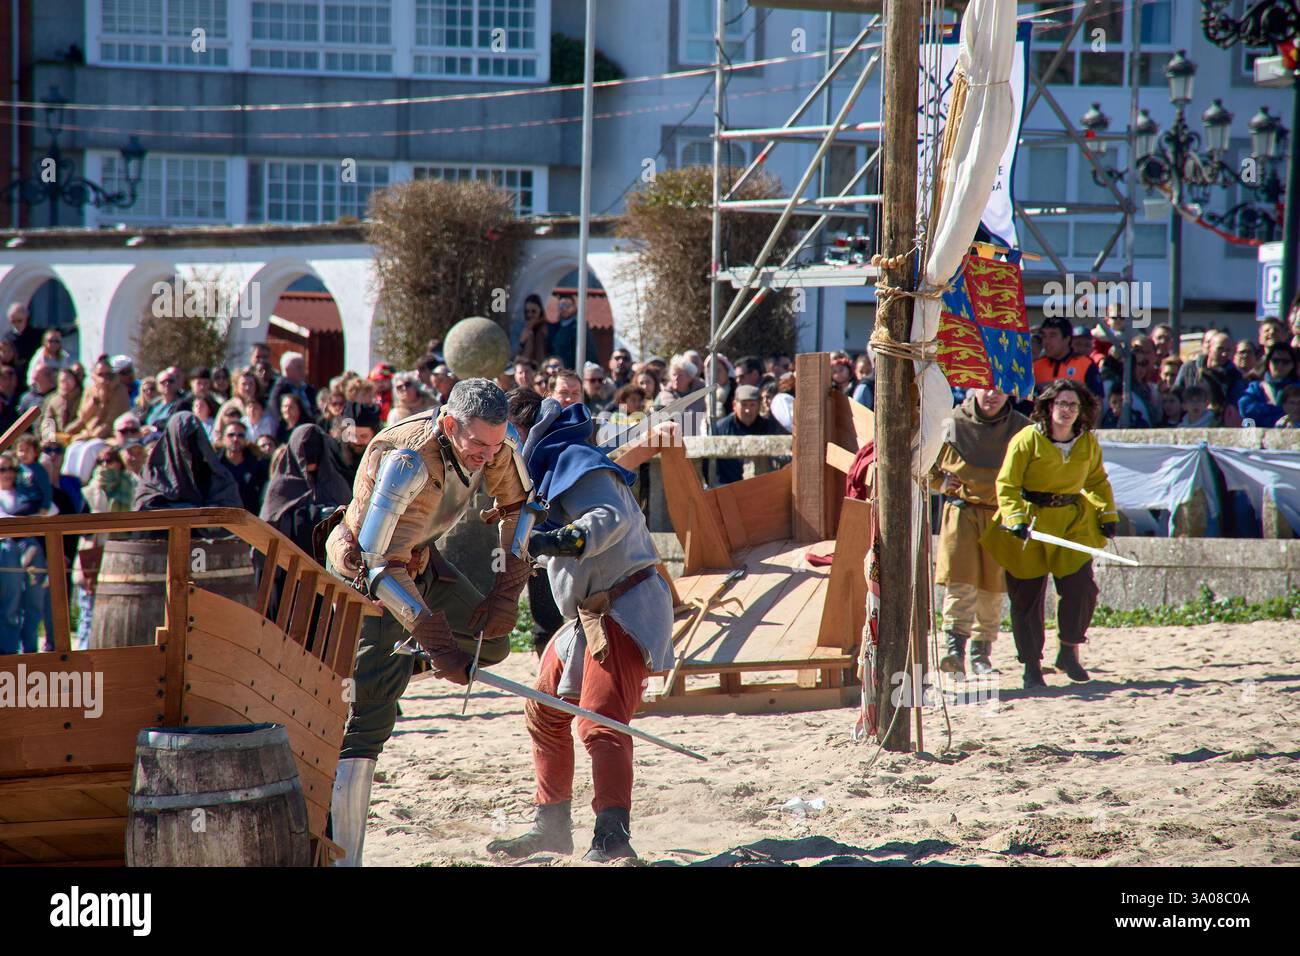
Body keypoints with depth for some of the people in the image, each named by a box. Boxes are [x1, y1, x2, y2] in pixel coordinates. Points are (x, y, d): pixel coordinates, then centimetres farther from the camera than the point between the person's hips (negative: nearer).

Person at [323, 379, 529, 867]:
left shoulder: (496, 441, -17)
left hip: (420, 561, 7)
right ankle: (341, 853, -18)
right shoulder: (406, 460, -37)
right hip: (365, 574, -7)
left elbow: (518, 509, 1)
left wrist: (506, 592, -9)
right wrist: (438, 643, -40)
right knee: (370, 713, -15)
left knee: (491, 641, 11)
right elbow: (381, 567, -36)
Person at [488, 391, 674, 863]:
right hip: (589, 614, 11)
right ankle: (552, 825, 28)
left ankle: (613, 837, -30)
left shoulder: (574, 463, -12)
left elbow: (613, 516, -30)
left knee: (600, 722, -21)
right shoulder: (544, 474, 21)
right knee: (544, 712, 18)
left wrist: (559, 540, -42)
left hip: (625, 608, -11)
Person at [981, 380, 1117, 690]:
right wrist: (1014, 518, -24)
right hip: (1031, 522, -3)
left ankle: (1069, 652, 14)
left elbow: (1097, 481, 20)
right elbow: (1006, 485, -12)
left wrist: (1108, 514, 12)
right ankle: (1032, 667, 11)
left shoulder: (1088, 443, 3)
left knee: (1081, 587, -7)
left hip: (1073, 520, 3)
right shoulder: (1027, 439, -12)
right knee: (1027, 595, 1)